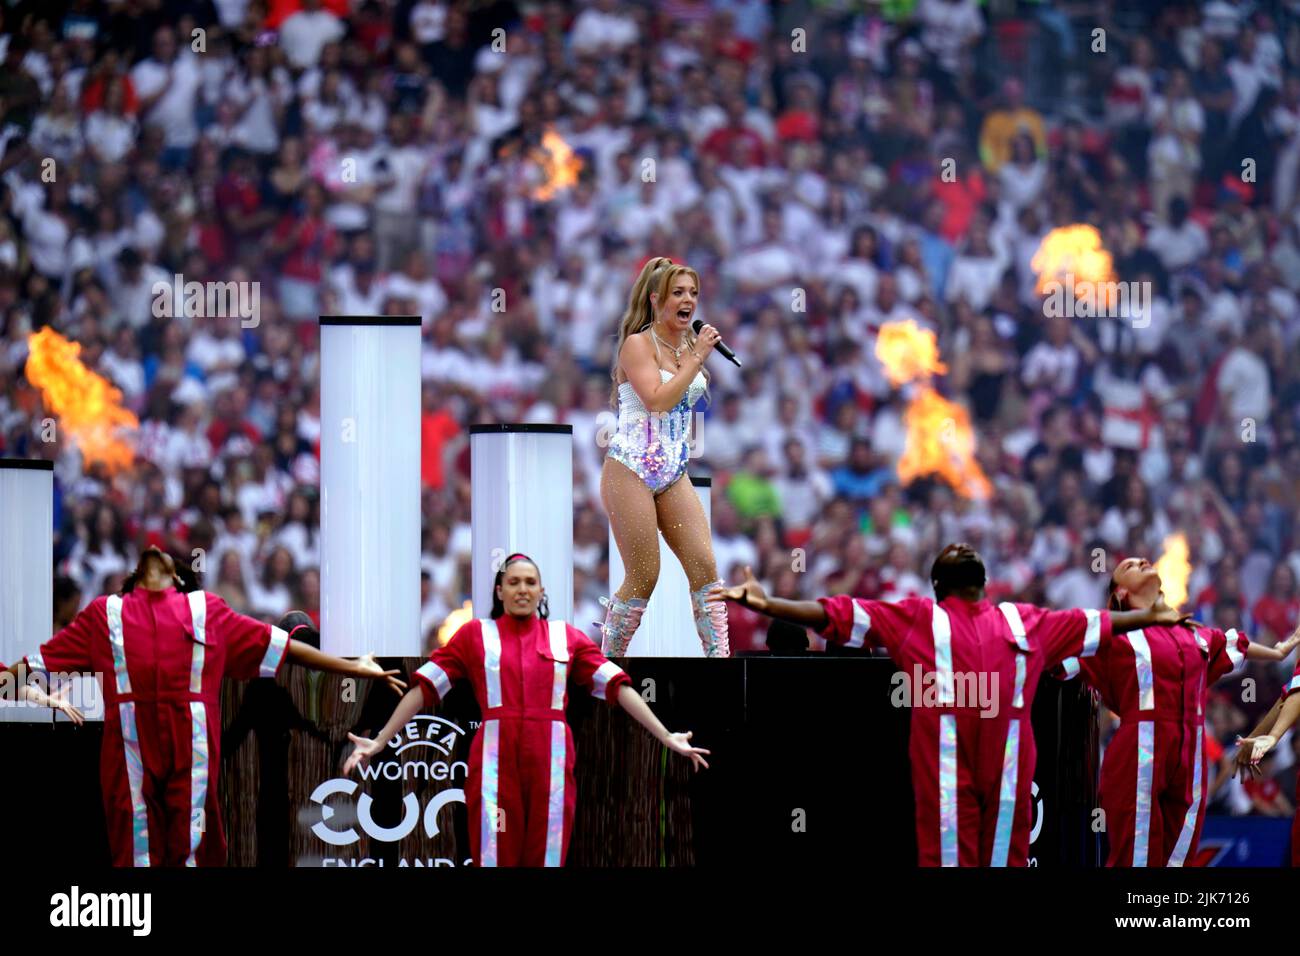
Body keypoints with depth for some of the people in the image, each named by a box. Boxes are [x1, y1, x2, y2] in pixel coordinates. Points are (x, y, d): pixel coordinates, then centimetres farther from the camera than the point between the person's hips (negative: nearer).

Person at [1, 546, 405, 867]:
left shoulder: (206, 610, 17)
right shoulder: (105, 614, 17)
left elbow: (278, 645, 17)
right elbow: (43, 659, 18)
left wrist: (352, 668, 15)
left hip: (192, 749, 0)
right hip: (130, 744, 0)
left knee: (190, 845, 0)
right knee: (136, 845, 0)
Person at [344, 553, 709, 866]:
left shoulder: (565, 636, 10)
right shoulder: (475, 634, 7)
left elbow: (618, 685, 7)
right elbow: (424, 687, 6)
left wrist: (667, 739, 2)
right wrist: (379, 743, 1)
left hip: (551, 762, 1)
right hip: (496, 762, -1)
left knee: (545, 858, 3)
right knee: (497, 858, -2)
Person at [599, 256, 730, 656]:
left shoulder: (689, 345, 13)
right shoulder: (637, 345, -7)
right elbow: (658, 400, -21)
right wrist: (696, 358, -16)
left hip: (673, 474, 7)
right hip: (631, 470, -7)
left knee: (704, 565, -5)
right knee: (644, 578, -6)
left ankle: (719, 656, -7)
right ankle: (608, 660, 8)